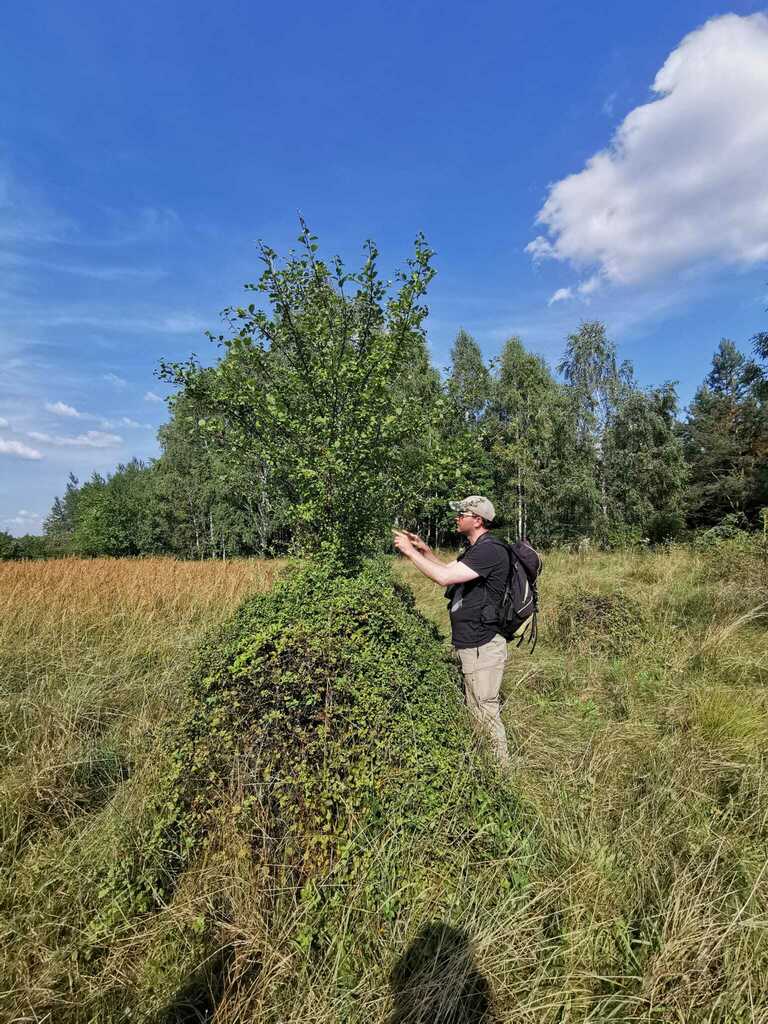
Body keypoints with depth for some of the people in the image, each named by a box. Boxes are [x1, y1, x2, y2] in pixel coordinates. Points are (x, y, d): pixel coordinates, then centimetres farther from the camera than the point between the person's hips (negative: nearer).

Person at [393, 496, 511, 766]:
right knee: (476, 709, 20)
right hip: (469, 644, 10)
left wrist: (410, 552, -18)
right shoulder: (475, 549, 13)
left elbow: (444, 577, -28)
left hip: (482, 647, -10)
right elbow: (449, 570, 24)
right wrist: (424, 549, 11)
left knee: (485, 712, 2)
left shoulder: (490, 551, -21)